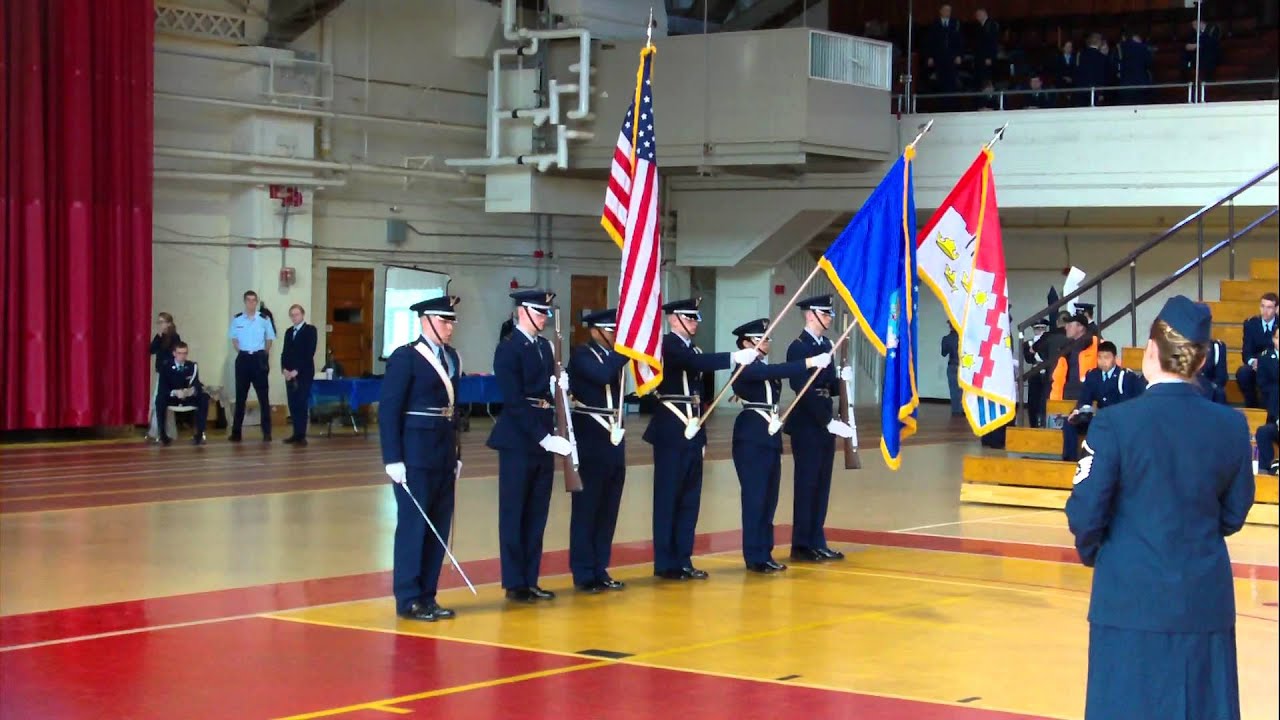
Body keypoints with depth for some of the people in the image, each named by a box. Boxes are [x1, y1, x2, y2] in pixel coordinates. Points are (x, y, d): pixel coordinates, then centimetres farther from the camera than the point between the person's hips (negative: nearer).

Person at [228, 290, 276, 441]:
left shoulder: (264, 319, -4)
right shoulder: (237, 319, 1)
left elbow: (269, 339, 6)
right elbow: (234, 339, 12)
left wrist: (265, 356, 4)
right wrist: (241, 352, 4)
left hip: (259, 358, -1)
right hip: (243, 358, 1)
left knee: (263, 395, 1)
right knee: (240, 395, 6)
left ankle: (267, 432, 4)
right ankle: (236, 432, 9)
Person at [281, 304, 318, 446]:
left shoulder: (310, 330, -2)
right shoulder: (289, 332, 18)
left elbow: (309, 353, -11)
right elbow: (285, 352, 15)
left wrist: (297, 370, -16)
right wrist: (284, 369, -4)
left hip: (303, 373, -6)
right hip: (289, 373, 6)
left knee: (302, 404, -9)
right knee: (293, 405, 4)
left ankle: (301, 436, -9)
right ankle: (296, 433, 10)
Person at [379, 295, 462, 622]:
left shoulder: (452, 358, 12)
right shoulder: (405, 357, -9)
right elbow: (388, 410, -11)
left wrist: (456, 454, 13)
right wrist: (393, 459, -16)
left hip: (444, 454, 7)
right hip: (415, 455, -7)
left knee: (439, 527, 8)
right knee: (413, 525, -1)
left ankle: (427, 597, 17)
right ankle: (408, 600, 6)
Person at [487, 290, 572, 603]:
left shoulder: (545, 346, 13)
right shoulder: (508, 349, -11)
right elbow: (514, 401, -17)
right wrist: (543, 437, -21)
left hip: (543, 438, 7)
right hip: (518, 439, -7)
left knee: (537, 514, 10)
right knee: (514, 513, 1)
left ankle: (530, 580, 17)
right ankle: (514, 583, 7)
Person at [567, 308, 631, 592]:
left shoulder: (613, 356, 14)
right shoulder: (582, 355, -7)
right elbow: (603, 375, -27)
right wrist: (626, 348, -23)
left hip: (614, 439, 7)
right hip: (591, 441, -7)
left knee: (608, 510, 10)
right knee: (586, 508, -1)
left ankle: (600, 570, 17)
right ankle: (584, 574, 5)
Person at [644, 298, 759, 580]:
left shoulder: (694, 350, 17)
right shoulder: (668, 345, -10)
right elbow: (697, 363, -29)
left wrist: (702, 435, 19)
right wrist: (735, 357, -35)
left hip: (692, 429, 8)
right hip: (671, 430, -8)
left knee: (690, 498, 9)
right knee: (668, 497, -2)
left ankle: (683, 560, 15)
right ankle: (666, 563, 2)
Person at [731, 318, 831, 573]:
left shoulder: (766, 368, 19)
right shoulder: (745, 369, -12)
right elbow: (774, 371, -27)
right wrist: (810, 362, -31)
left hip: (770, 437, 9)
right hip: (751, 438, -9)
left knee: (769, 498, 10)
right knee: (755, 496, -6)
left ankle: (765, 553, 15)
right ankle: (755, 557, -2)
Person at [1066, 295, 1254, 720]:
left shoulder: (1115, 423, -13)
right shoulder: (1231, 426, -2)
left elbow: (1086, 513, -8)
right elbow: (1233, 515, 9)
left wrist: (1093, 554, 12)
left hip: (1131, 594, -3)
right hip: (1204, 595, 3)